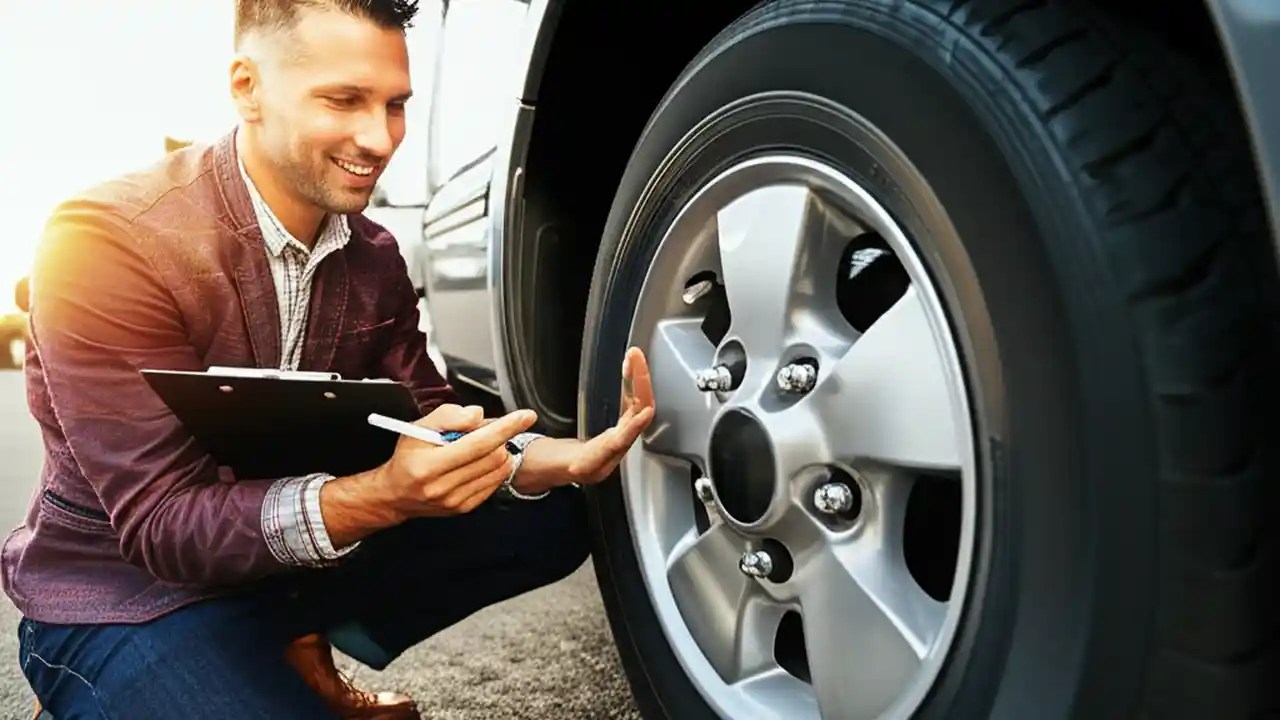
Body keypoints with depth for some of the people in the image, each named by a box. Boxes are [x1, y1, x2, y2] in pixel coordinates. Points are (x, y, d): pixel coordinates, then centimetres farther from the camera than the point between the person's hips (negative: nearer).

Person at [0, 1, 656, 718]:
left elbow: (426, 427, -1)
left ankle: (297, 645, 2)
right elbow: (160, 524, -25)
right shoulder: (110, 239, -22)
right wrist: (379, 498, -42)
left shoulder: (374, 256, -1)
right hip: (127, 596, -6)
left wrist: (563, 460, -21)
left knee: (550, 517, -5)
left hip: (302, 555, 6)